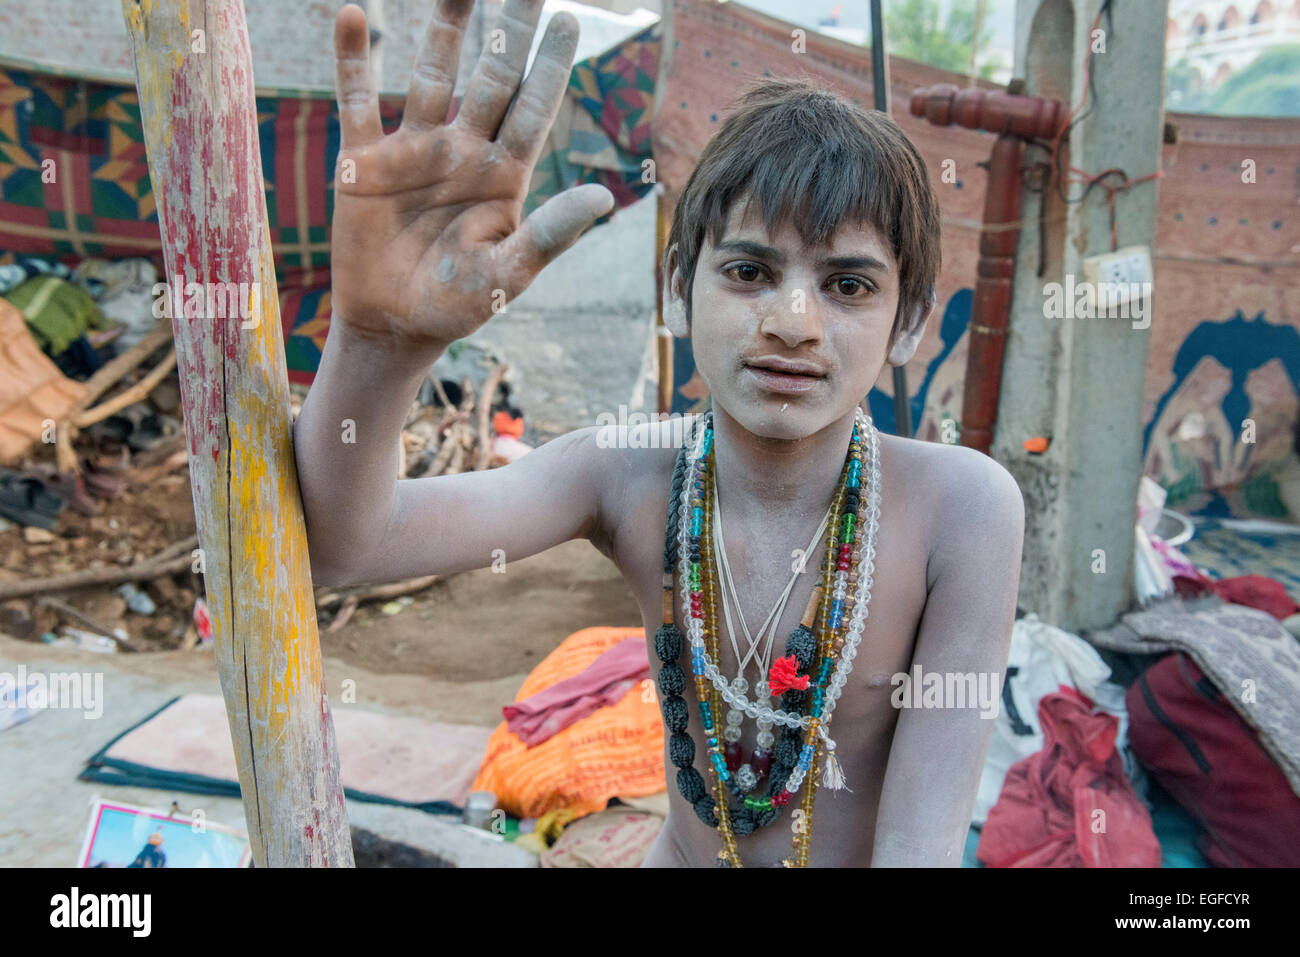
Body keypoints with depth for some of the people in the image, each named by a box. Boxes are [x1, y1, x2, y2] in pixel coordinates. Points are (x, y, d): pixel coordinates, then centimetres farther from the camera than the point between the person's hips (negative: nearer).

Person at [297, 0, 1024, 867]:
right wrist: (379, 337, -47)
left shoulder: (961, 506, -26)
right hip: (679, 853, 2)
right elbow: (339, 541, -30)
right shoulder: (626, 477, -19)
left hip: (868, 854, -1)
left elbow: (921, 839, -25)